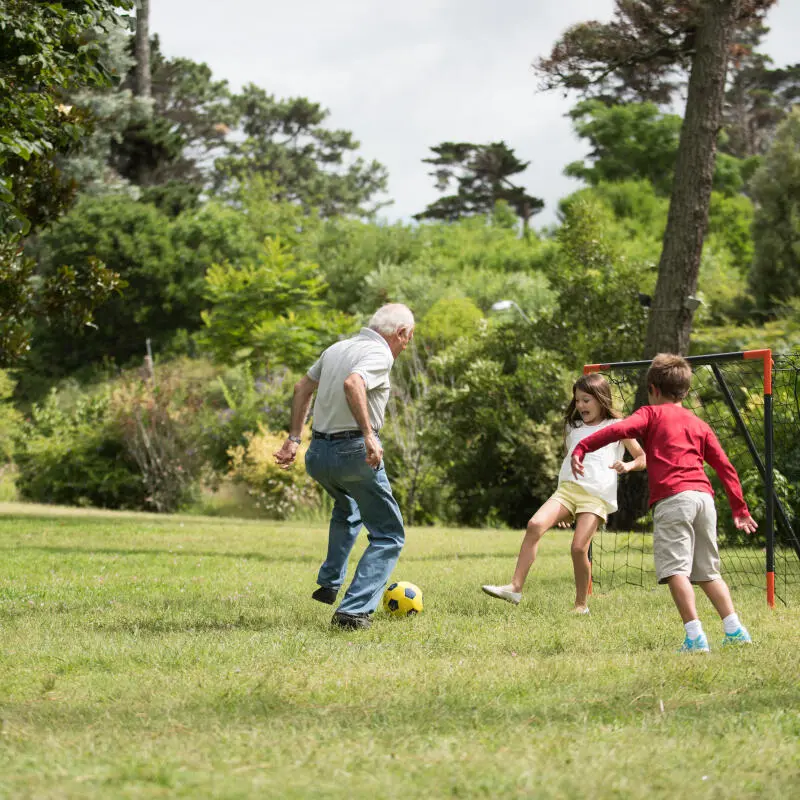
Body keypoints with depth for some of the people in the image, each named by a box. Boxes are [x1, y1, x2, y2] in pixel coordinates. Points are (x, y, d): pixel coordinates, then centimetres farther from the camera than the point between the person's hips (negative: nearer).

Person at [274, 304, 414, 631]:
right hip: (354, 451, -8)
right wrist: (369, 434, -29)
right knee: (389, 535, 3)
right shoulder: (379, 354, -10)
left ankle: (329, 584, 38)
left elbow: (303, 388, 23)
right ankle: (354, 609, -11)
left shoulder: (336, 349, 14)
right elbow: (352, 384, -29)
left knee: (347, 511, 37)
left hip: (318, 454, 8)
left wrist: (294, 438, 27)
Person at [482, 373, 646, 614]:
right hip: (567, 488, 4)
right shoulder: (573, 427, 24)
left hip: (597, 494, -4)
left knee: (579, 548, -19)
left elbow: (643, 458, 12)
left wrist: (628, 465, -11)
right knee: (535, 524, -22)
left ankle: (581, 604, 0)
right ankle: (515, 587, -25)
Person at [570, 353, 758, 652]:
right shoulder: (699, 425, 25)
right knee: (707, 571, 16)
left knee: (676, 569, -10)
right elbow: (725, 467, 22)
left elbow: (619, 429, -8)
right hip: (704, 497, 6)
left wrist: (581, 448, -13)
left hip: (672, 498, -6)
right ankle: (735, 630, 11)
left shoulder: (651, 414, 11)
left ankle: (695, 636, -21)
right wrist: (740, 509, 26)